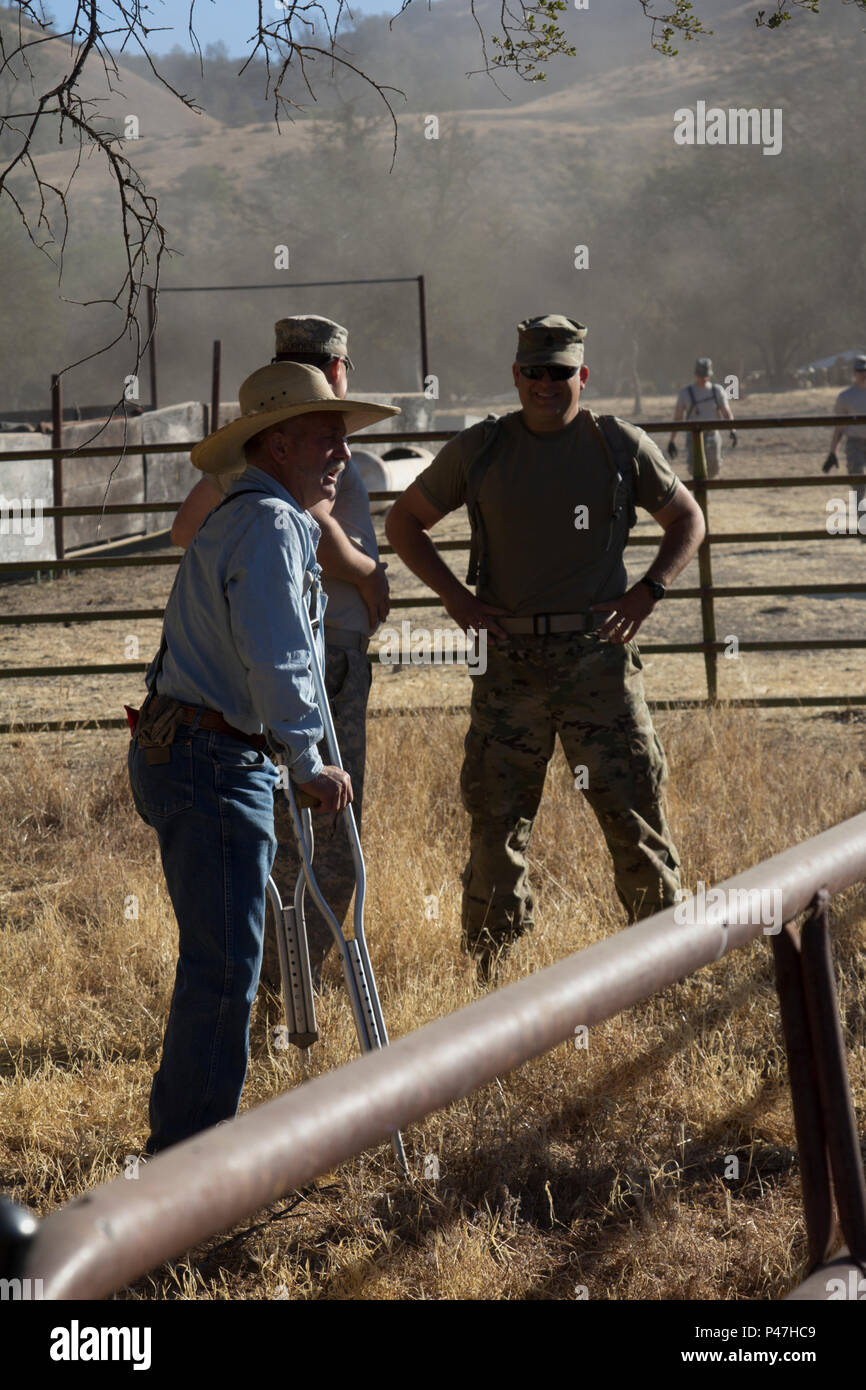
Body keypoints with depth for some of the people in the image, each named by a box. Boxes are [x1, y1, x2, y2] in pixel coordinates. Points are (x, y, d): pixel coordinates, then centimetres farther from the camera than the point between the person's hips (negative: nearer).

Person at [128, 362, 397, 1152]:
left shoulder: (266, 519, 19)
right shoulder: (268, 525, -15)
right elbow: (277, 663, -21)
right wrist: (311, 768, -13)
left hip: (185, 754, 11)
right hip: (212, 764, -11)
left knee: (218, 957, 18)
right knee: (225, 964, -10)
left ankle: (181, 1137, 27)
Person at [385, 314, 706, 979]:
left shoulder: (621, 445, 5)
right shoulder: (479, 449, 6)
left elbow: (688, 520, 16)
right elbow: (405, 521, 16)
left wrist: (648, 590, 1)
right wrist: (455, 594, 4)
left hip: (597, 650, -1)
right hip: (509, 656, 1)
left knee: (633, 805, -3)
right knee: (497, 811, 3)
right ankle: (489, 968, 14)